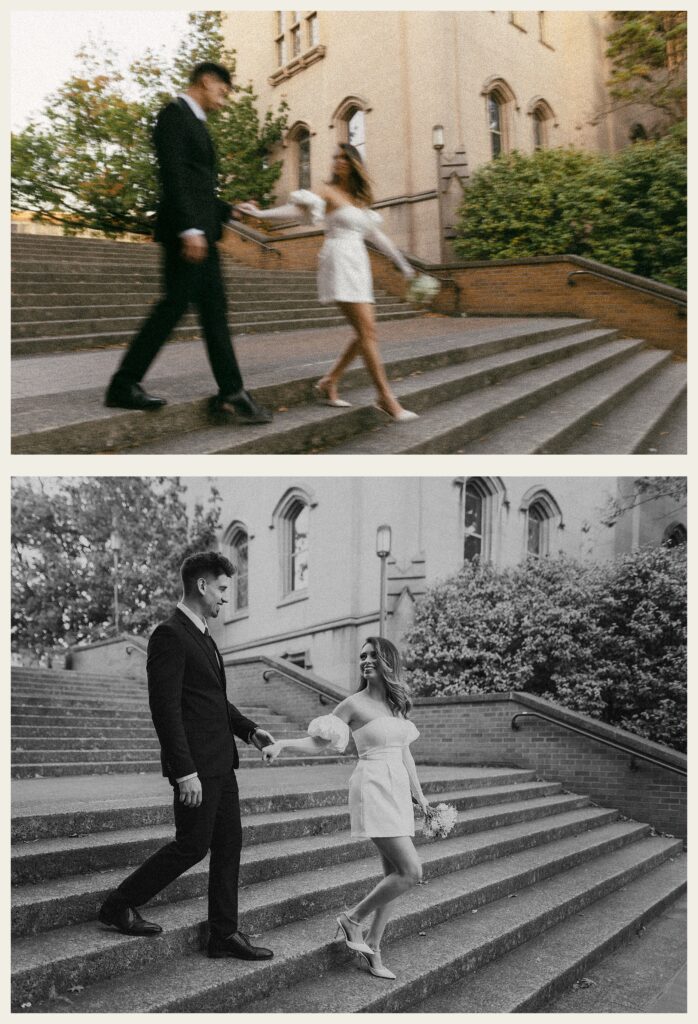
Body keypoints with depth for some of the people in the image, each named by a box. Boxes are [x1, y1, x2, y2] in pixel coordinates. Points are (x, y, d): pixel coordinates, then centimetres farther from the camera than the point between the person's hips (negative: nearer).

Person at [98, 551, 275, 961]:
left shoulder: (201, 635, 15)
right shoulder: (170, 635, -16)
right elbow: (166, 709, -21)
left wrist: (249, 729, 11)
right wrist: (185, 772, -23)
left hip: (221, 762, 10)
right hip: (197, 765, -10)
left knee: (229, 844, 11)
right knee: (192, 846, -2)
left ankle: (225, 934, 20)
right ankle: (119, 905, 15)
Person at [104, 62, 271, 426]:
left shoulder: (195, 122, 23)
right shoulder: (175, 113, -6)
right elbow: (173, 175, -17)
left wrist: (229, 211, 21)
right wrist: (189, 229, -24)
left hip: (201, 232, 10)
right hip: (185, 232, -10)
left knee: (214, 311, 4)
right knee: (174, 304, -9)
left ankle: (231, 395, 3)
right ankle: (123, 385, -1)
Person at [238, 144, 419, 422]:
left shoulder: (360, 198, 19)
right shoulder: (329, 192, -2)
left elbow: (374, 233, 26)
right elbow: (299, 209, -16)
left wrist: (400, 261, 29)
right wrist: (261, 213, -31)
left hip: (358, 264, 8)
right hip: (339, 262, -8)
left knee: (366, 332, 4)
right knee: (366, 331, -13)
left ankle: (329, 383, 13)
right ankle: (386, 398, -12)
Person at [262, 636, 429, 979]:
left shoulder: (398, 703, 11)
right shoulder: (355, 704, -7)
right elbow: (318, 742, -8)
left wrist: (418, 795, 21)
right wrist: (282, 743, -24)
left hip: (398, 790, 7)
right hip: (373, 788, -7)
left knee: (394, 873, 7)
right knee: (411, 872, -12)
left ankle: (372, 948, 17)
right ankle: (352, 918, 5)